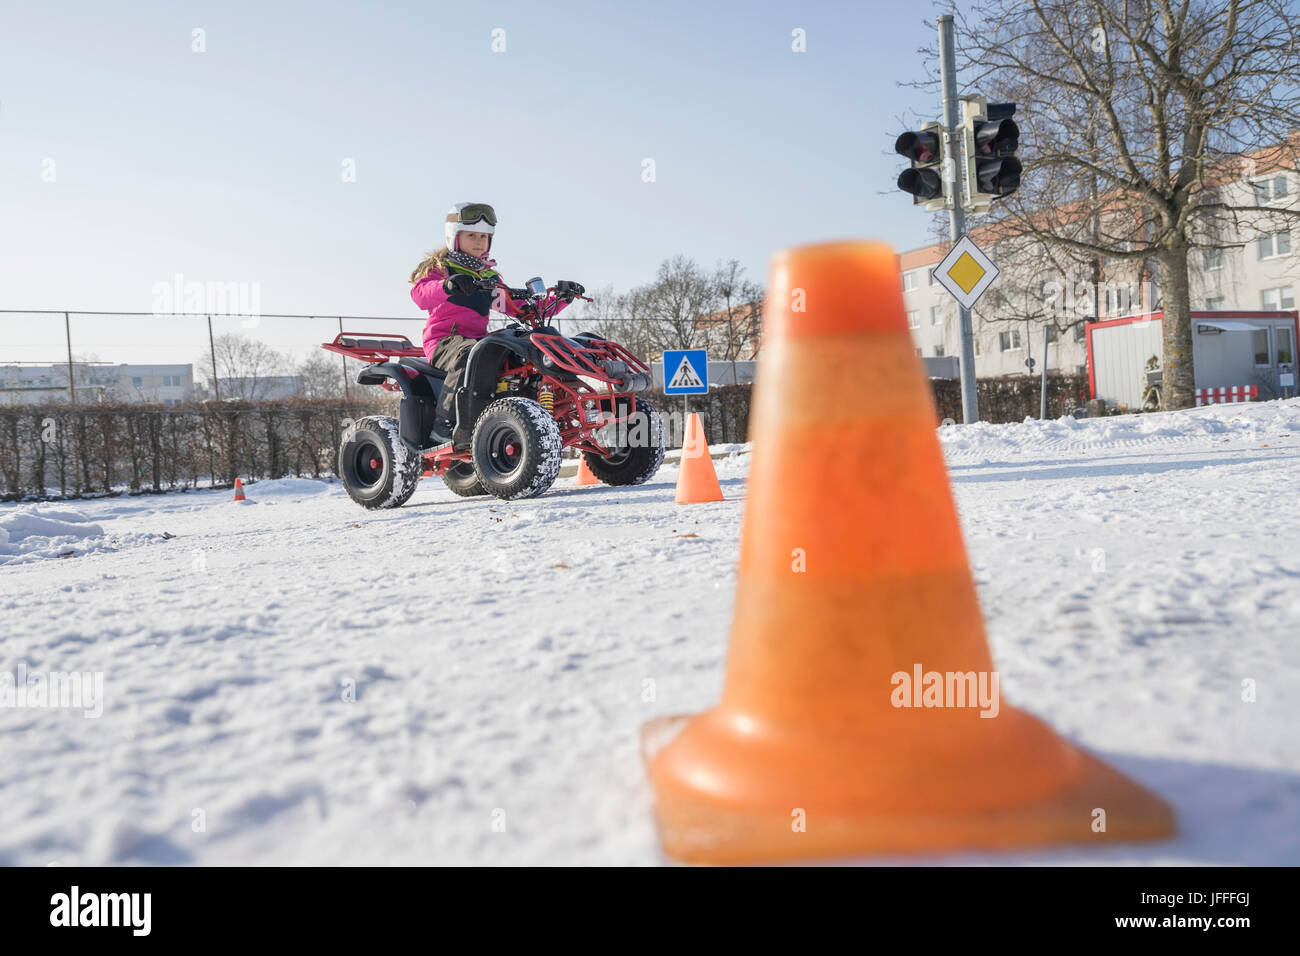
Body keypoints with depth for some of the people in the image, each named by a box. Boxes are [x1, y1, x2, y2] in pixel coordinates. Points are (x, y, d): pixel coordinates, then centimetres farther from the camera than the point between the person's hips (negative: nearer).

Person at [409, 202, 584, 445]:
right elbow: (420, 293, -18)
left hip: (479, 339, 6)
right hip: (443, 340, -6)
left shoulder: (490, 277, 23)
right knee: (469, 354, -40)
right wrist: (447, 285, -41)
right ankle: (445, 425, -38)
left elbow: (518, 307, 21)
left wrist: (559, 297, 8)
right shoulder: (440, 268, 5)